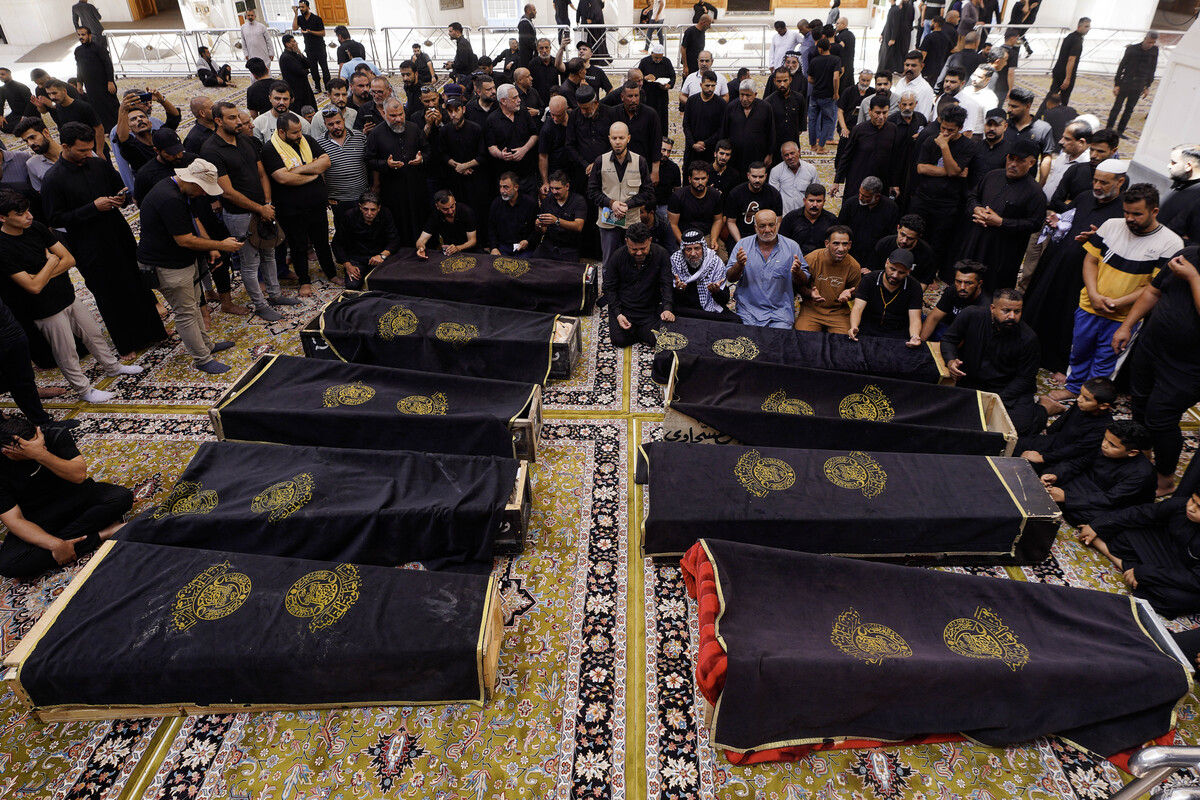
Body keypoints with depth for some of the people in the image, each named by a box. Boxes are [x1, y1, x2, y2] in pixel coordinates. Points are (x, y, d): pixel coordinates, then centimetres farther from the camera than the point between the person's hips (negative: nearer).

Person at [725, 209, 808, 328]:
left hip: (780, 313, 0)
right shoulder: (743, 245, 5)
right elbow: (730, 278, 1)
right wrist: (739, 265, -20)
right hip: (748, 312, 0)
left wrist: (797, 272, -17)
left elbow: (804, 282, 6)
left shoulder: (792, 247, 5)